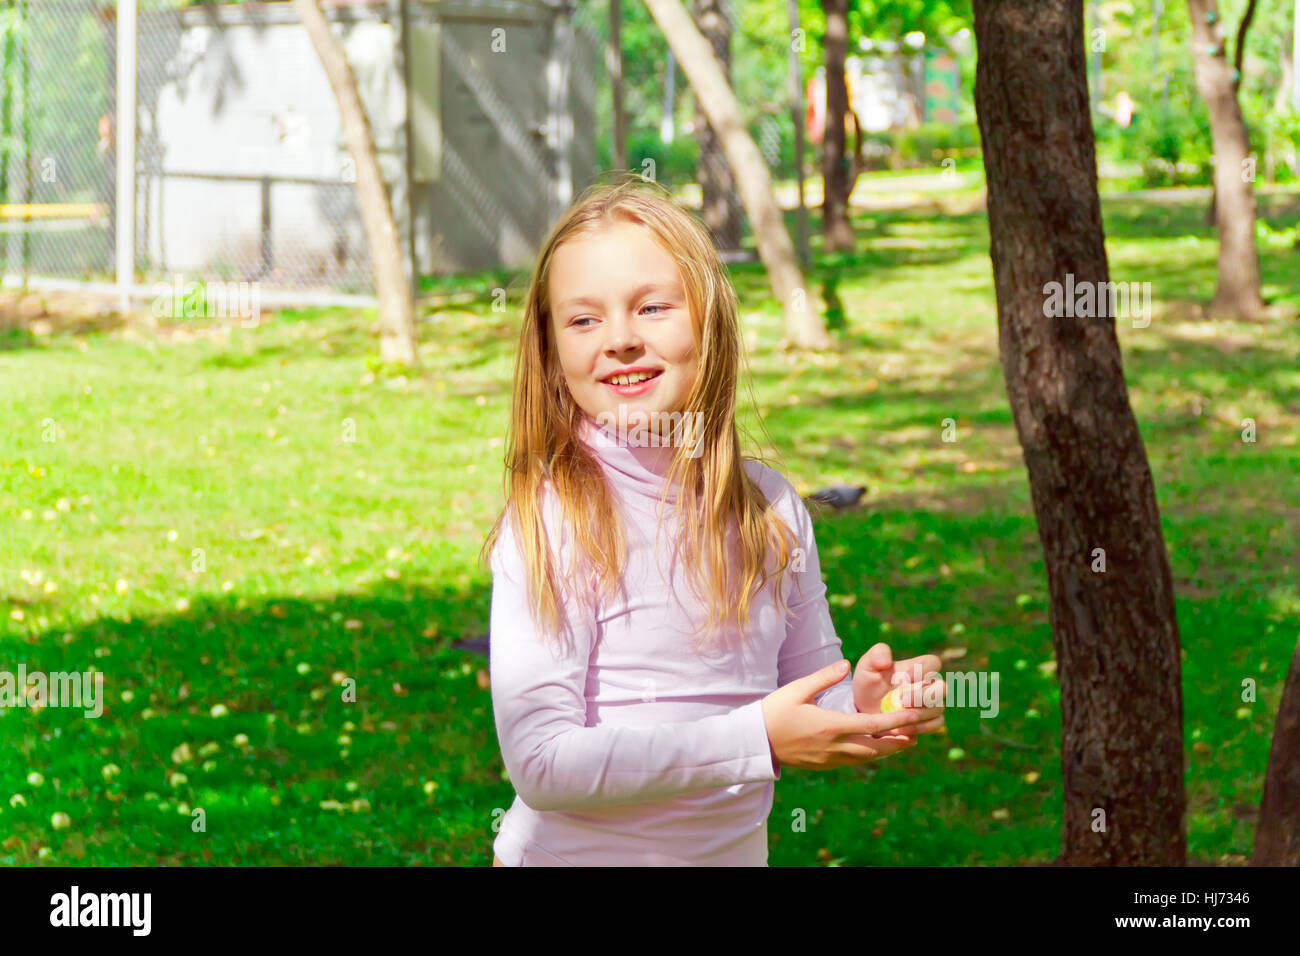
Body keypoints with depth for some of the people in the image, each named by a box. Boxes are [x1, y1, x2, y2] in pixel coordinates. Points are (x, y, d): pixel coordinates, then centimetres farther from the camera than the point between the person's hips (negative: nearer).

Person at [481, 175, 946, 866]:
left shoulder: (772, 508, -4)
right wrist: (757, 740, -27)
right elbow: (541, 760, -24)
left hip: (736, 849, 4)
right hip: (572, 855, -4)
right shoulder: (546, 523, -18)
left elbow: (812, 686, 7)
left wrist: (861, 705, -15)